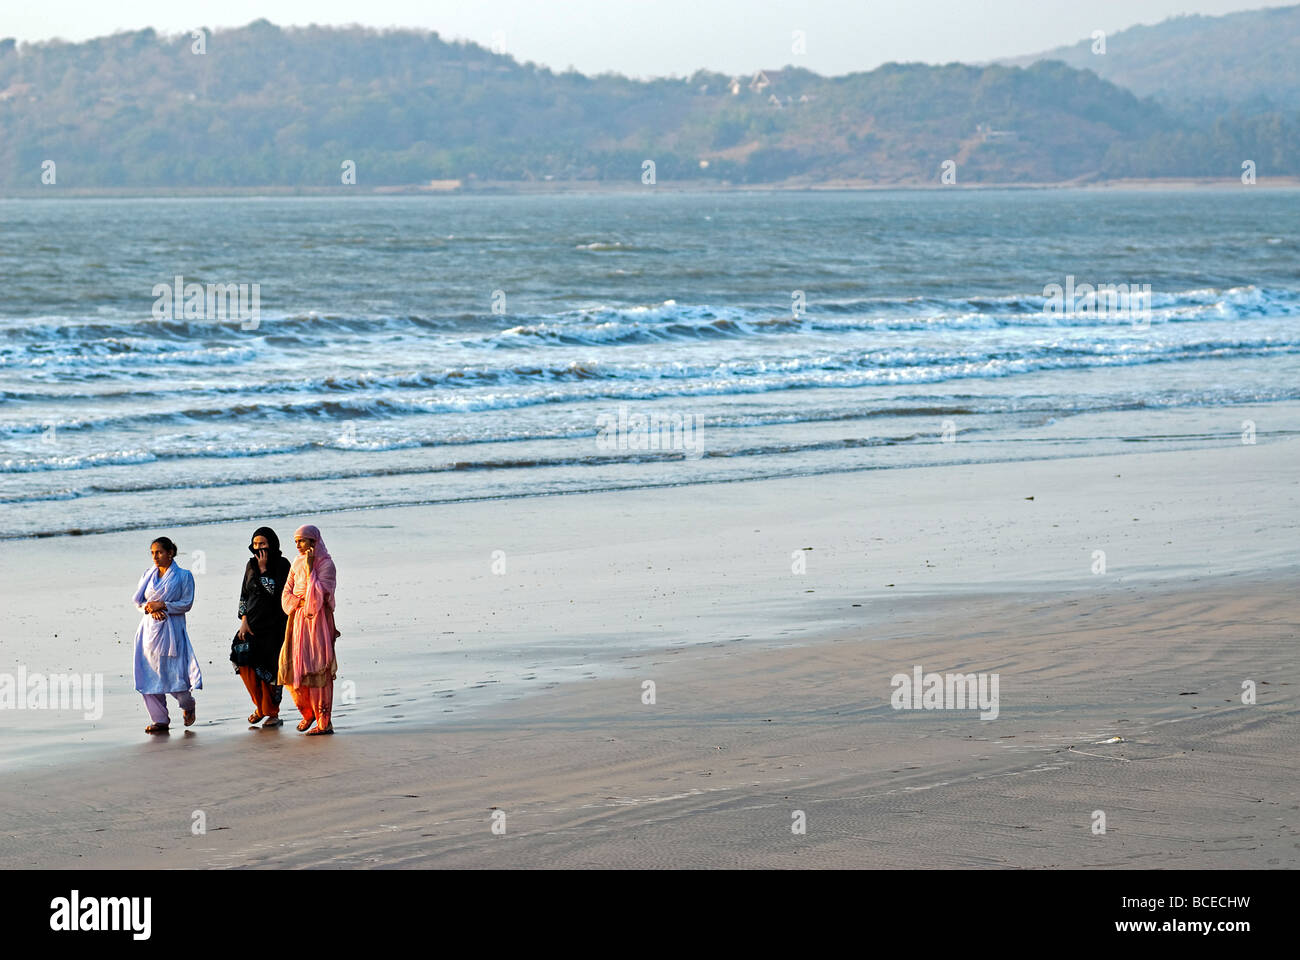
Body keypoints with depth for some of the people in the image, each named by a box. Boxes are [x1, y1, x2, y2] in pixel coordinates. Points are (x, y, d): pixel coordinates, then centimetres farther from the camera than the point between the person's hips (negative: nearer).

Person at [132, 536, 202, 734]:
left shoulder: (183, 576, 0)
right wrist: (151, 609, -9)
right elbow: (138, 600, 12)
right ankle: (159, 719, 5)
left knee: (174, 674, -7)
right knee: (150, 674, -2)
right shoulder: (148, 574, 12)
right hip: (150, 628, 4)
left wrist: (162, 605, -13)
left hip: (171, 630, -4)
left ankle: (188, 705, 24)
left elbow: (186, 604, -4)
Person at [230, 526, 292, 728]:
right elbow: (244, 595, 13)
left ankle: (272, 713, 8)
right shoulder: (251, 565, 10)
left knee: (270, 669, -4)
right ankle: (260, 707, 8)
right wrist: (244, 621, 3)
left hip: (274, 624, -5)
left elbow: (276, 592, -17)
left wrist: (263, 569, -16)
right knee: (244, 662, -9)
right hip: (252, 624, 5)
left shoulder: (282, 564, -6)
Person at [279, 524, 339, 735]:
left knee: (317, 669, -8)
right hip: (297, 620, 6)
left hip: (318, 620, -6)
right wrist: (300, 602, -7)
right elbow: (287, 593, 12)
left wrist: (309, 567, -17)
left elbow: (319, 594, -17)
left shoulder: (326, 563, -8)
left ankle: (324, 722, -6)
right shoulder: (297, 563, 11)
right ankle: (307, 712, 24)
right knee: (294, 668, 5)